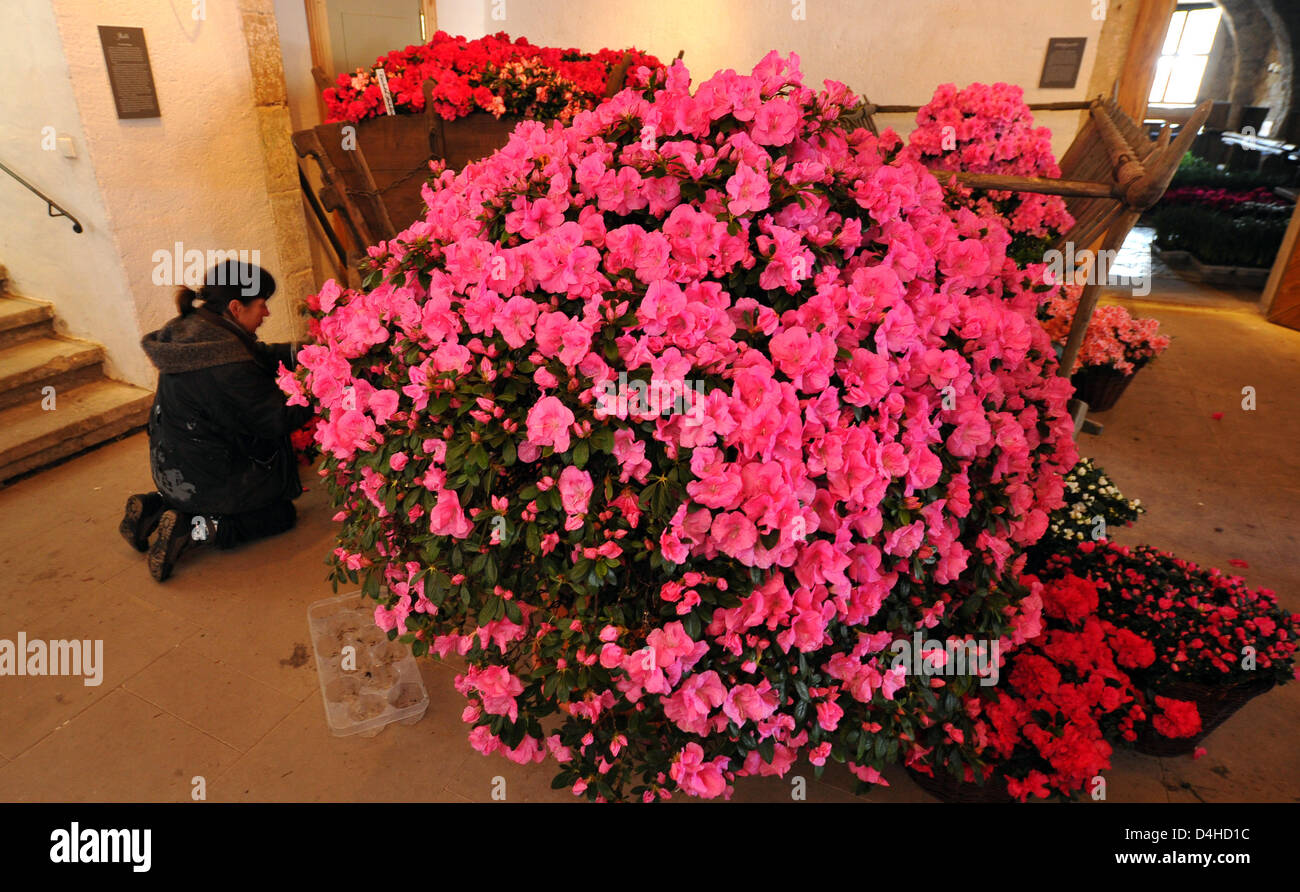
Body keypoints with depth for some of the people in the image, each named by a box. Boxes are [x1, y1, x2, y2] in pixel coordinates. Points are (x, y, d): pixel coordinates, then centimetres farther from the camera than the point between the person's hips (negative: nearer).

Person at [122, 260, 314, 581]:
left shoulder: (189, 327, -1)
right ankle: (195, 529, -7)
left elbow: (261, 356, 9)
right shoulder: (228, 362, -30)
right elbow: (278, 419, -23)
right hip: (204, 478, -9)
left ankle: (156, 507, 17)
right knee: (282, 513, 9)